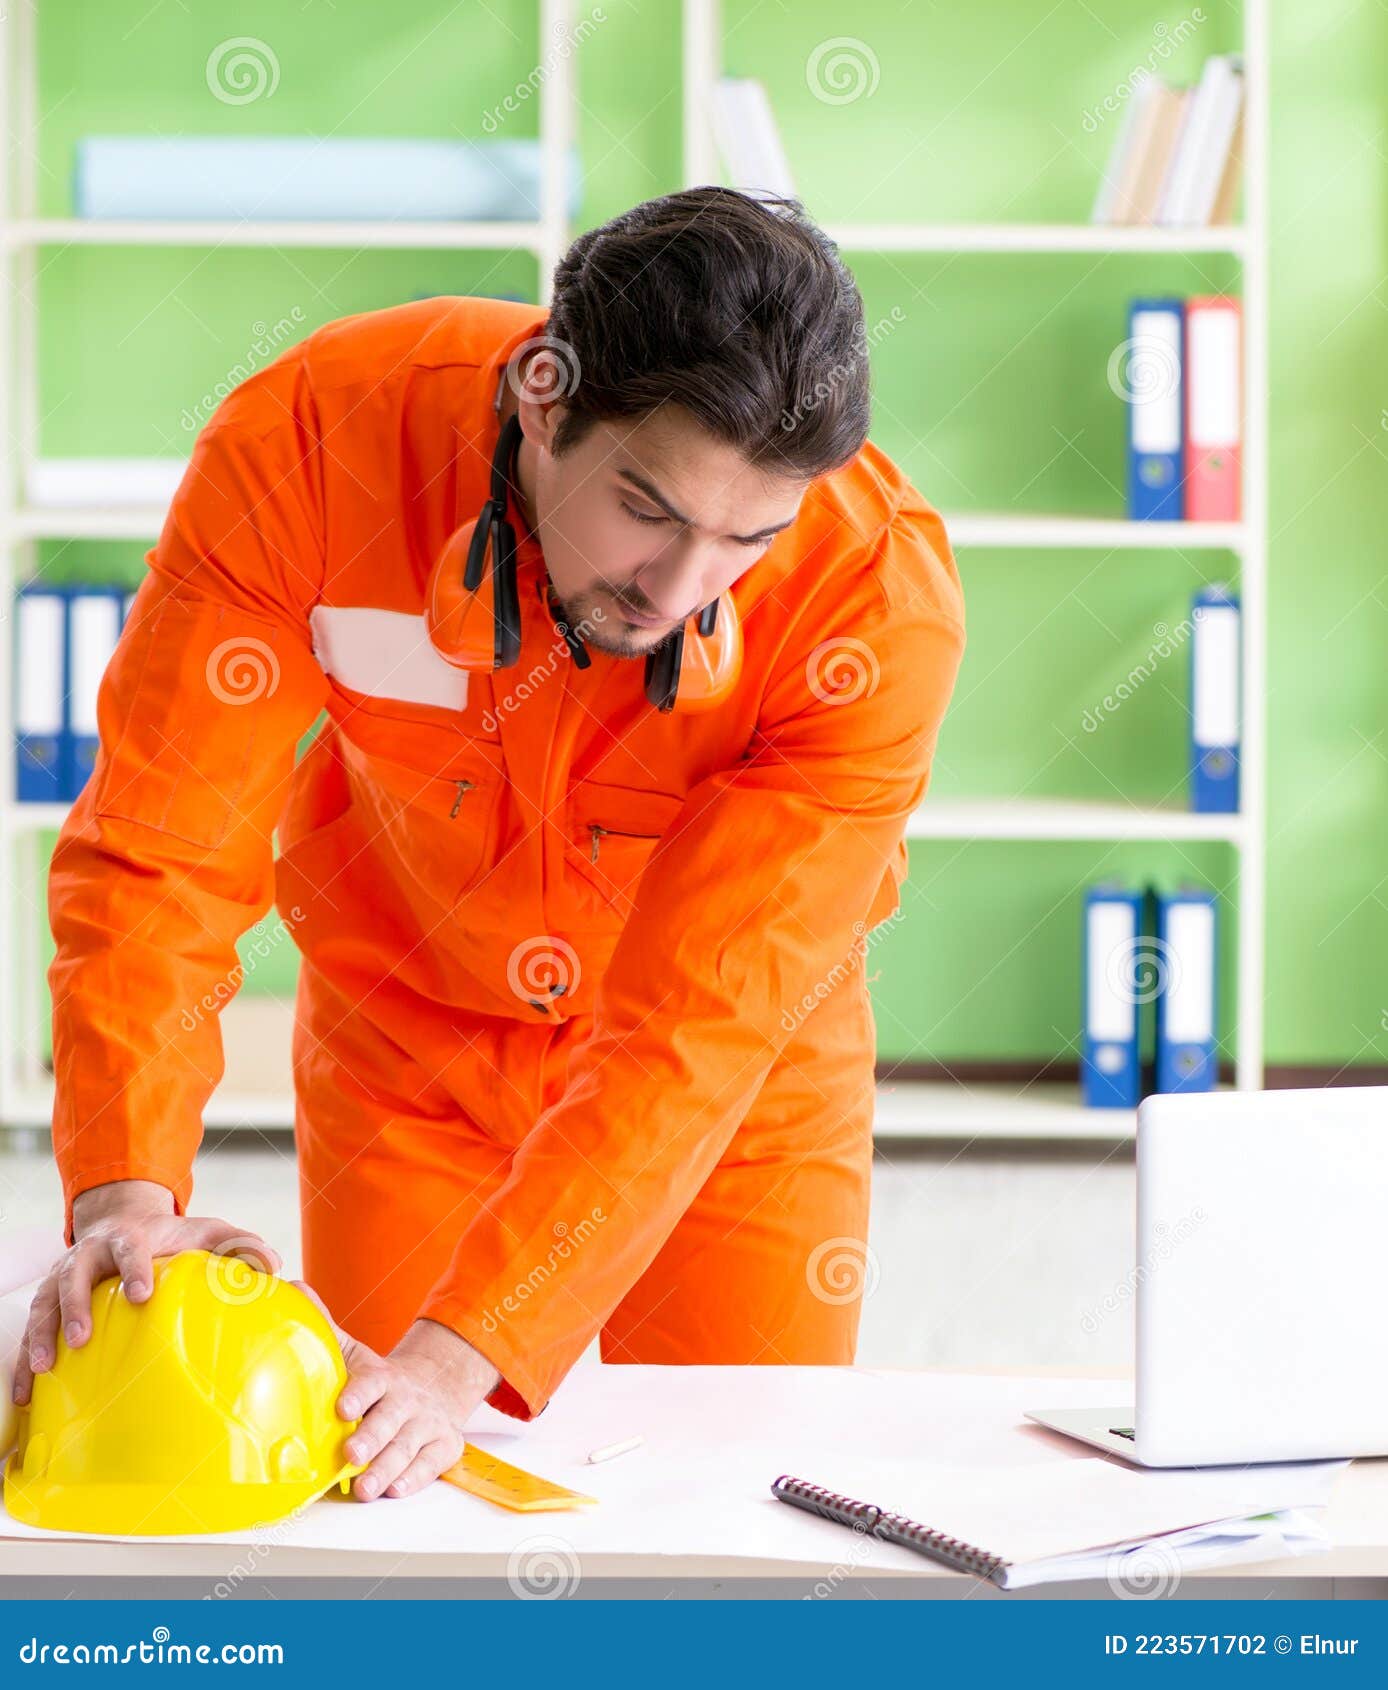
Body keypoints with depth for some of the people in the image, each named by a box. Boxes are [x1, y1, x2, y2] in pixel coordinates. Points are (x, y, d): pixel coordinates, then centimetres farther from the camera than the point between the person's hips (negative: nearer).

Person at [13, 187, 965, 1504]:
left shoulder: (882, 595, -32)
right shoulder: (310, 441, -29)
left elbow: (698, 1030, -33)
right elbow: (160, 853, -25)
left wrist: (465, 1356, -41)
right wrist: (124, 1191, -40)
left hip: (742, 1094, 0)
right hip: (409, 1041, 1)